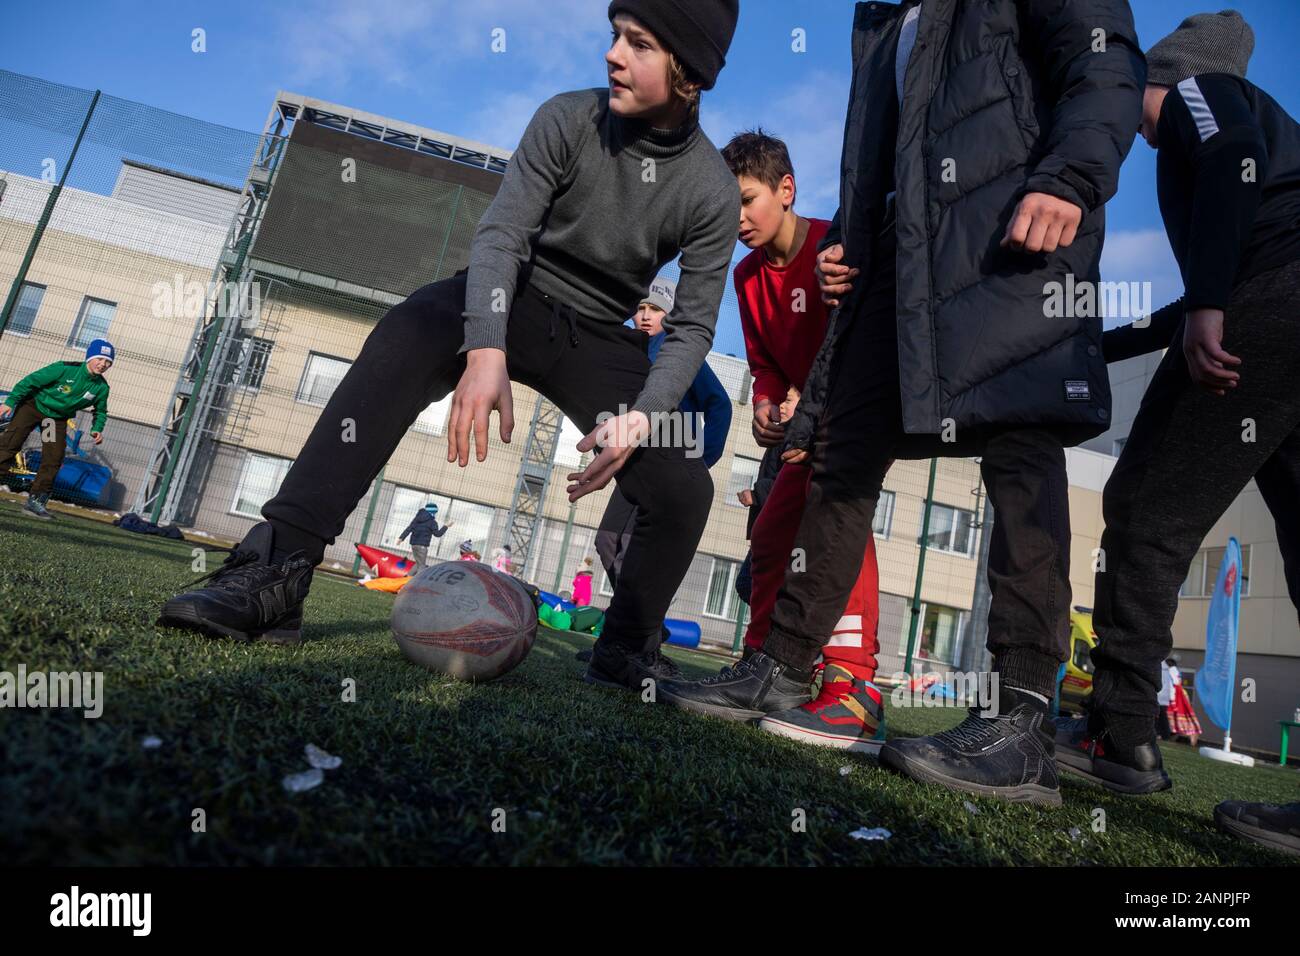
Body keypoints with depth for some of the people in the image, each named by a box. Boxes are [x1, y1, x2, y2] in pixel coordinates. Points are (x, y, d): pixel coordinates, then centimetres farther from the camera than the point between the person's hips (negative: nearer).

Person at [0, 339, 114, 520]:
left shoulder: (102, 388, -11)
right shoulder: (64, 369, -24)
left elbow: (100, 411, 9)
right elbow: (31, 380, -16)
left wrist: (97, 429, -8)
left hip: (58, 418, 4)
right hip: (34, 405, -3)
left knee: (53, 459, -7)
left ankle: (35, 500, 0)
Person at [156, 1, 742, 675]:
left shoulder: (713, 192, -9)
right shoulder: (569, 120, -11)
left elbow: (693, 325, -10)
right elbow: (502, 232, -21)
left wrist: (642, 418, -28)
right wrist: (485, 350, -39)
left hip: (598, 339, 1)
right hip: (515, 295, -1)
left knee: (685, 488, -16)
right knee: (407, 334, -34)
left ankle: (626, 654, 8)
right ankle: (275, 570, -35)